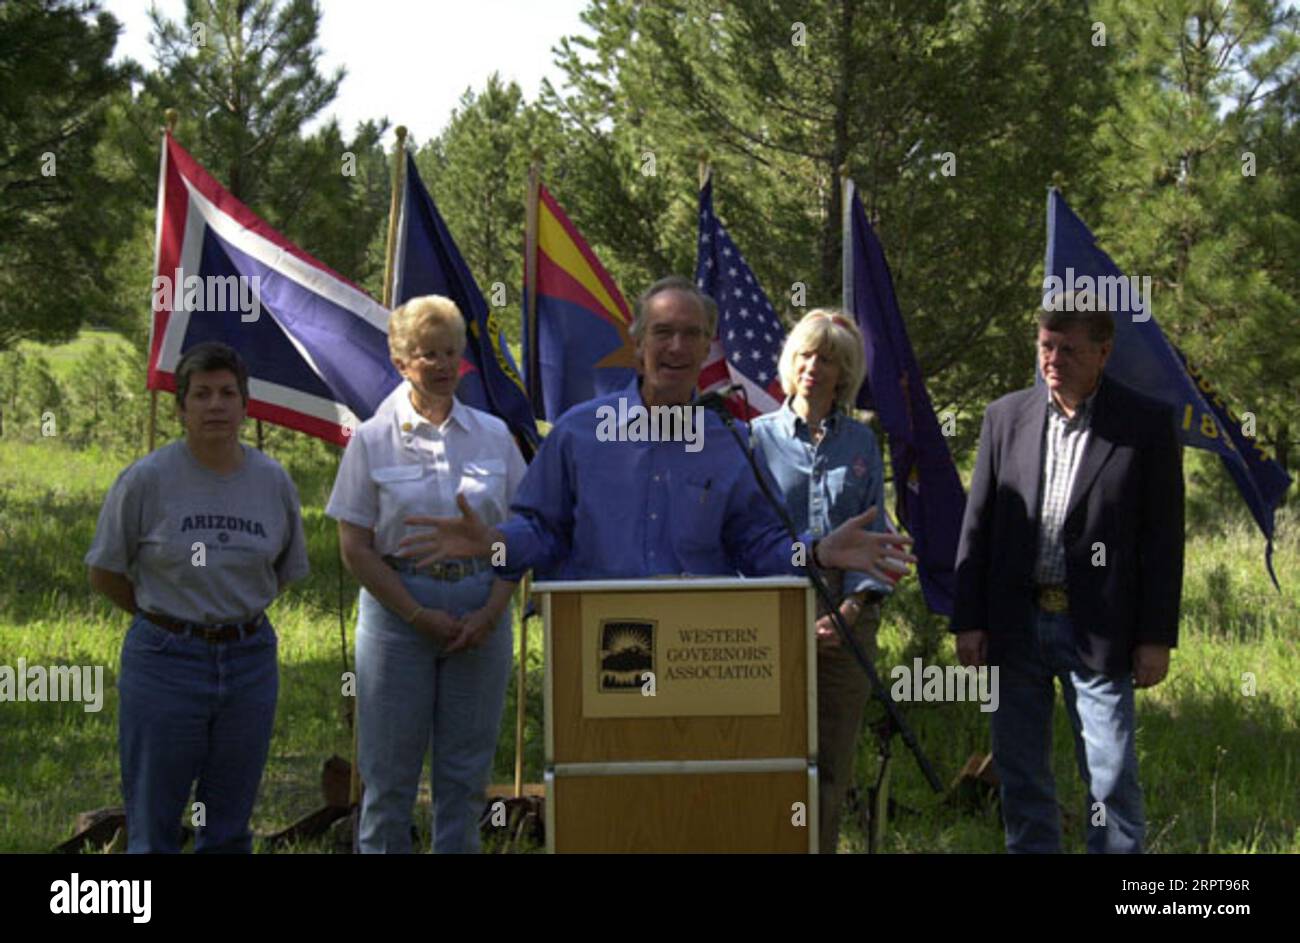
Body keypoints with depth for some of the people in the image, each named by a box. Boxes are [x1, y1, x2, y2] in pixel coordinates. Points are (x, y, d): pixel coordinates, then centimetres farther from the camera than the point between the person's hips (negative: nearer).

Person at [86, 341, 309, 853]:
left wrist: (232, 613, 11)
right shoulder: (146, 479, -8)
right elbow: (105, 574, 1)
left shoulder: (273, 481, 2)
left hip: (249, 661, 3)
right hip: (165, 660, -3)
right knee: (152, 831, 2)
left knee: (230, 830, 12)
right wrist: (167, 619, 8)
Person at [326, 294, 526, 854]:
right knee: (390, 771, 1)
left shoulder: (493, 435, 7)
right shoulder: (372, 439, 0)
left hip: (481, 613, 2)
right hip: (399, 611, -2)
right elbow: (355, 546, -3)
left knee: (466, 772, 7)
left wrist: (492, 612, -6)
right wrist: (419, 616, -9)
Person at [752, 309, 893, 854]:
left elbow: (874, 534, 8)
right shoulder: (759, 437, 4)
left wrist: (856, 604, -9)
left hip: (847, 621, 2)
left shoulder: (861, 444, 10)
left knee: (833, 764, 4)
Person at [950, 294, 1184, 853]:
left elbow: (1163, 539, -2)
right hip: (1016, 625, 3)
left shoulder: (1146, 425, -3)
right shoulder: (1005, 418, 6)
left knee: (1111, 777, -2)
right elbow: (977, 527, 8)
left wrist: (1156, 637, -5)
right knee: (1020, 773, 9)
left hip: (1097, 631, -3)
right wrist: (968, 621, 3)